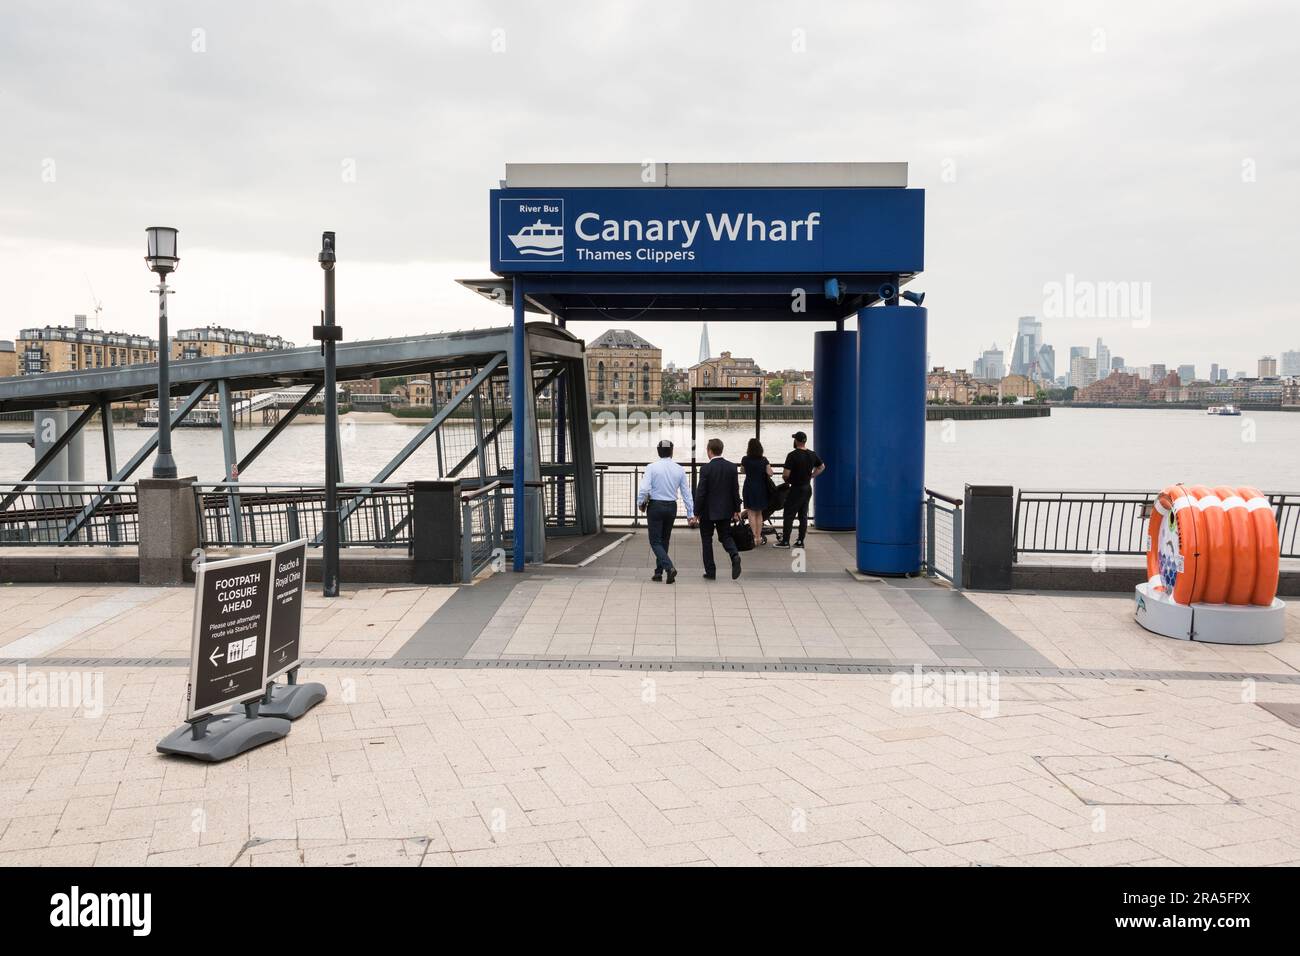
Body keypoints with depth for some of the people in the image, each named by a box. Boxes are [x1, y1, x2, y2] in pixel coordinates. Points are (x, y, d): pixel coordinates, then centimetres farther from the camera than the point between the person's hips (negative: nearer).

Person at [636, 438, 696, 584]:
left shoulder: (651, 467, -9)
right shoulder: (679, 469, 1)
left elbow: (644, 488, -17)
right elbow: (686, 493, 2)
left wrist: (640, 503, 2)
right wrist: (690, 514, 6)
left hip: (655, 506, -4)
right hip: (672, 507, 4)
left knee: (655, 541, 0)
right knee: (664, 540, 17)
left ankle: (669, 567, -20)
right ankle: (659, 572, 21)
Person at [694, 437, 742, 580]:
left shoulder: (706, 469, -14)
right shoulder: (732, 467, -2)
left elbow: (700, 493, -13)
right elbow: (736, 490, 2)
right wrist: (737, 510, 9)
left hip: (708, 511, -4)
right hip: (725, 511, 4)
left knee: (706, 540, 10)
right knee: (726, 536, 16)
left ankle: (710, 571, 11)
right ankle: (735, 555, -14)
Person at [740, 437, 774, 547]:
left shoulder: (745, 459, -7)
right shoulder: (764, 460, -4)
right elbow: (770, 473, -8)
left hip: (749, 487, -2)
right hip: (761, 488, 2)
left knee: (752, 513, 2)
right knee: (759, 513, 13)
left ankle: (754, 537, -3)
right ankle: (759, 537, 13)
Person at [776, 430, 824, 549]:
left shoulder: (792, 455, -18)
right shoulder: (813, 454, 4)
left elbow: (786, 474, -22)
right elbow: (822, 467, 19)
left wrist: (786, 480, 0)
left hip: (796, 489, -7)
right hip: (808, 489, 7)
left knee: (789, 515, 0)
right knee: (803, 515, 11)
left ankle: (785, 541, 1)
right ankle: (800, 541, 13)